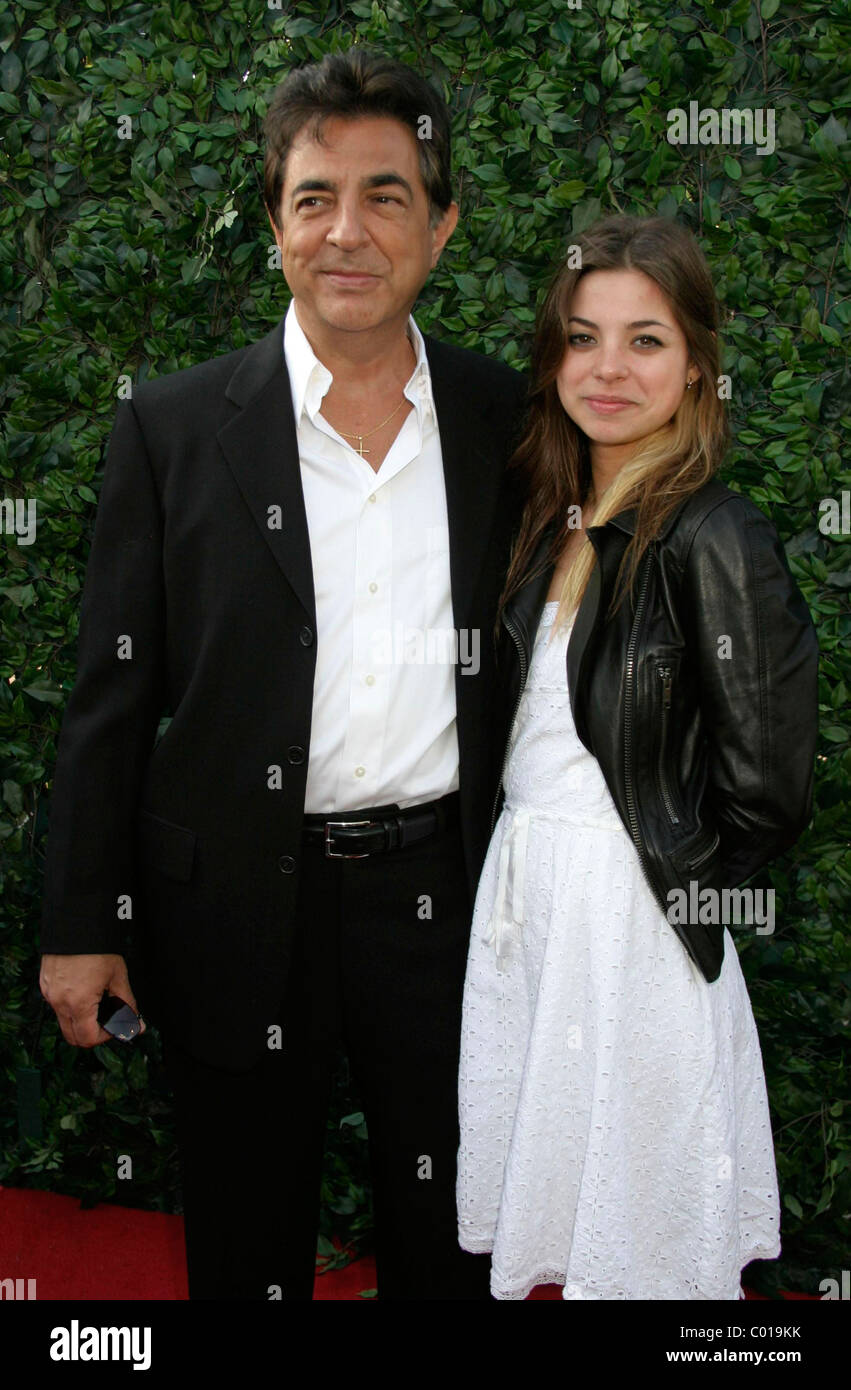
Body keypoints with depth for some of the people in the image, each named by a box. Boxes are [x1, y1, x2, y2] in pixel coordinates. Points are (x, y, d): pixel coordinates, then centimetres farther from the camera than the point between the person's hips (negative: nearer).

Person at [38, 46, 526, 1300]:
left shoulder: (504, 421, 1)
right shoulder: (174, 428, -4)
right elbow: (113, 694, -2)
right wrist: (80, 922, -2)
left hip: (446, 904, 1)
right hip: (239, 907, -1)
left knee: (449, 1244, 18)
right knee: (245, 1252, 17)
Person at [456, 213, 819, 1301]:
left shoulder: (713, 539, -18)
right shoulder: (556, 521, 6)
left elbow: (765, 793, -17)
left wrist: (671, 887, -4)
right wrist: (527, 862, 8)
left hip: (630, 923, -7)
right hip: (520, 894, 7)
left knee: (632, 1242, 11)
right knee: (544, 1218, 19)